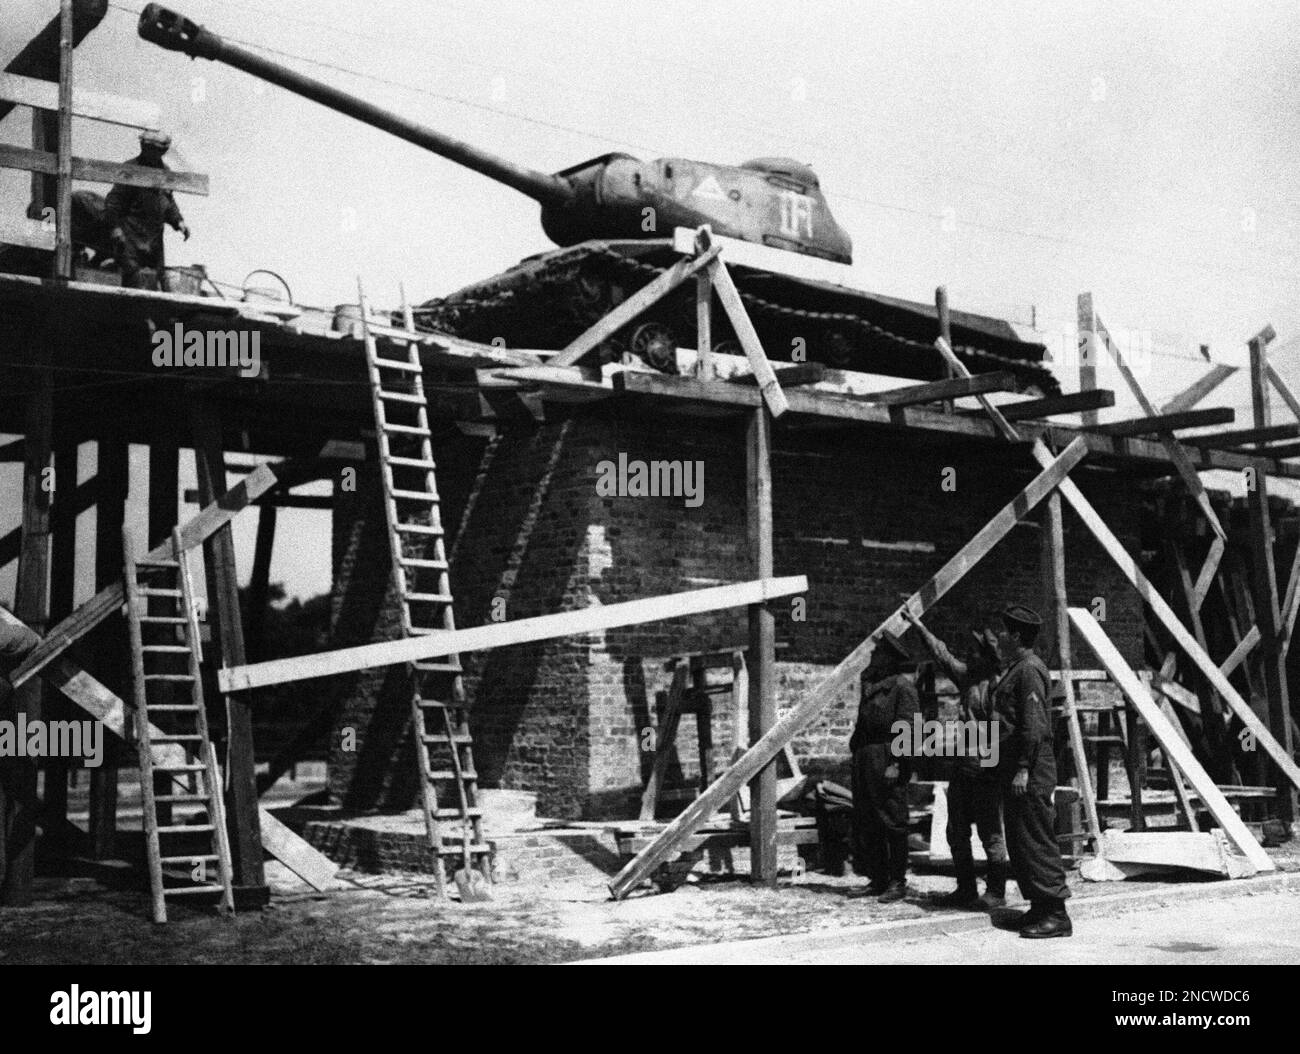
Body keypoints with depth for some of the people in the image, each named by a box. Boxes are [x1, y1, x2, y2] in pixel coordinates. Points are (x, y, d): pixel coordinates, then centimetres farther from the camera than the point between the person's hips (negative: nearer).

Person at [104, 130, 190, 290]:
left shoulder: (164, 171, 13)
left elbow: (169, 201, 24)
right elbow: (113, 201, -10)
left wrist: (178, 221, 9)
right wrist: (115, 227, -20)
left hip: (155, 238, 7)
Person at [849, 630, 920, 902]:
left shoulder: (902, 686, -9)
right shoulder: (869, 683, 16)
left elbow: (909, 727, -14)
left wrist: (896, 764, -20)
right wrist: (856, 753, 15)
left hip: (886, 761, -9)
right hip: (864, 759, 9)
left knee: (892, 821, -4)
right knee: (866, 822, 9)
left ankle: (898, 882, 1)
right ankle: (878, 877, 17)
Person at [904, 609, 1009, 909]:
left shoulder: (997, 685, -13)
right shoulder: (966, 676, 11)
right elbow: (942, 654, 22)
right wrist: (918, 626, 25)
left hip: (986, 771, -9)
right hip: (962, 768, 9)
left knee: (990, 834, -2)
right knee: (956, 832, 12)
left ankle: (995, 892, 7)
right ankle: (966, 889, 22)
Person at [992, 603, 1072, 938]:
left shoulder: (1030, 669, -14)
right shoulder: (1015, 669, 18)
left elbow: (1034, 725, -20)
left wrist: (1023, 769, -23)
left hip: (1031, 770, -11)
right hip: (1013, 766, 11)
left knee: (1036, 840, -9)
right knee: (1019, 840, 13)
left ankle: (1056, 915, -6)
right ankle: (1039, 907, 19)